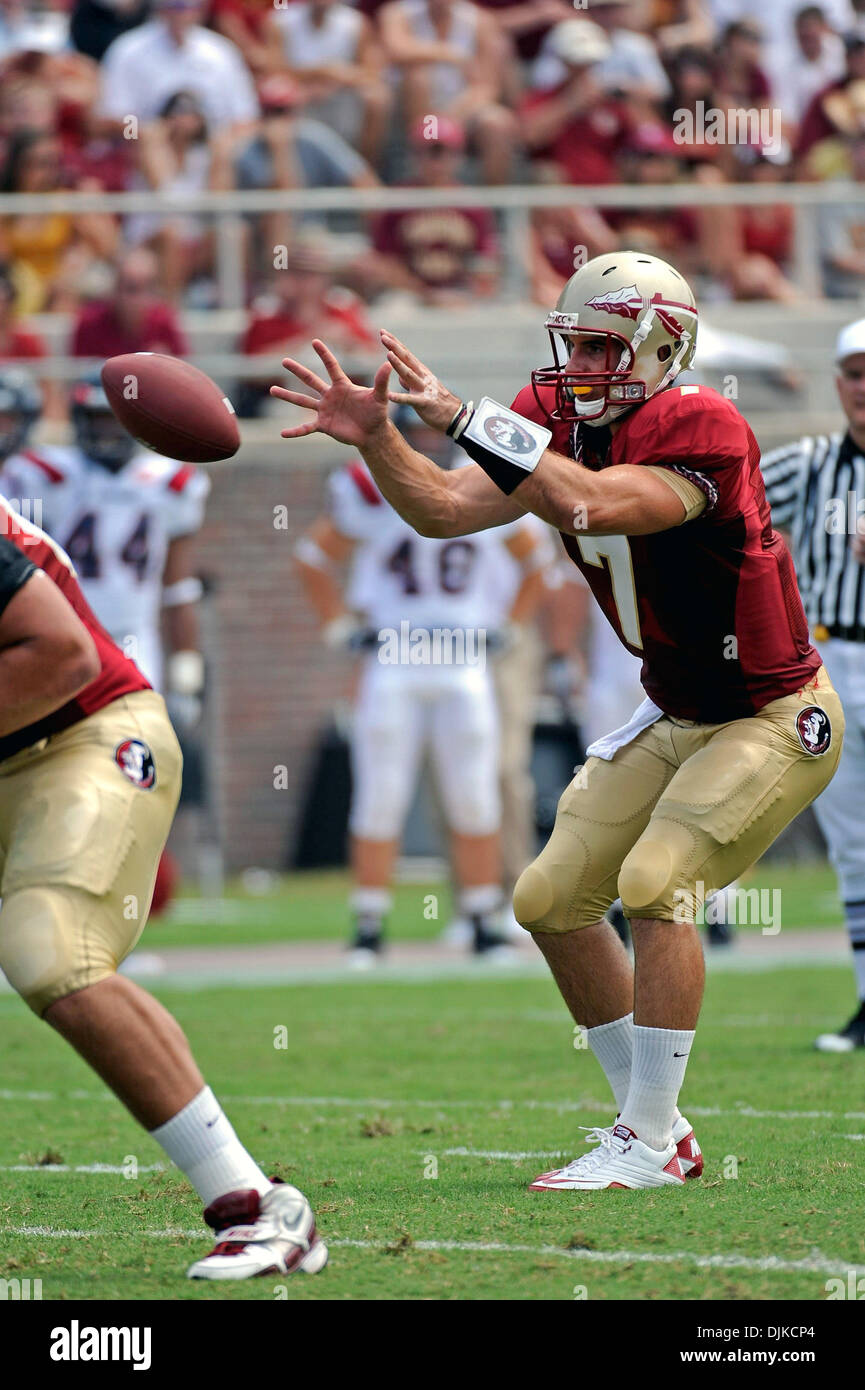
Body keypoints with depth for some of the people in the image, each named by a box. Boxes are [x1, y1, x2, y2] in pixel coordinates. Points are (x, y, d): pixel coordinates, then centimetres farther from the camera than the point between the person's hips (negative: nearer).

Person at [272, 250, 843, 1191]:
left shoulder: (698, 432, -27)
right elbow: (446, 511, -7)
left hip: (775, 717, -9)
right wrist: (375, 439, -23)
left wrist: (463, 416, -41)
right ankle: (657, 1129, 15)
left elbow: (592, 505, -41)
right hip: (675, 715, 9)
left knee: (655, 882, -23)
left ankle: (647, 1141, -14)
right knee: (553, 900, 6)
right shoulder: (558, 420, -3)